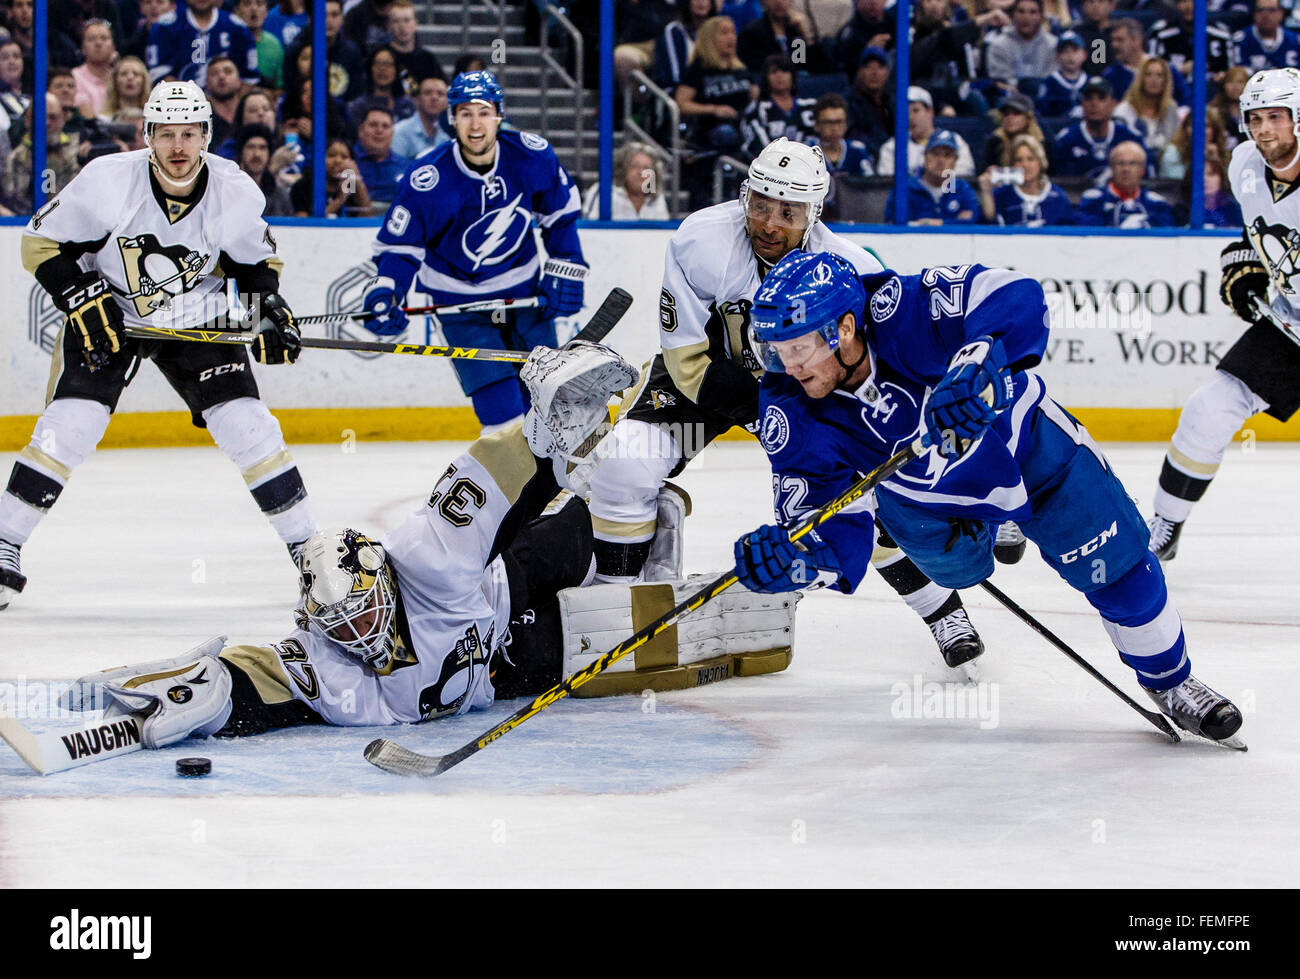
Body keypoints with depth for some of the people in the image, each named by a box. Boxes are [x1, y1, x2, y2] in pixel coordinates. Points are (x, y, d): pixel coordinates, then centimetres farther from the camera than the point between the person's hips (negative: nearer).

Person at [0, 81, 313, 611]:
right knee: (69, 424, -18)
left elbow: (256, 260, 5)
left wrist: (269, 309, -12)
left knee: (246, 424, -9)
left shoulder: (235, 193, -15)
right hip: (106, 313, -2)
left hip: (197, 321, 2)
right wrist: (84, 299, -24)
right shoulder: (109, 181, -24)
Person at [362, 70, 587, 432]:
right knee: (499, 404, -14)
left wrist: (564, 270, 0)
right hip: (460, 299, -3)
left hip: (524, 287, 3)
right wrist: (386, 293, -26)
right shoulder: (428, 180, -22)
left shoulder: (532, 156, -14)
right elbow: (399, 243, -11)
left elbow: (561, 212, 4)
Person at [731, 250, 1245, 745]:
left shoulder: (903, 311, -39)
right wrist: (797, 557, -54)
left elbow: (1014, 297, -46)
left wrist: (978, 366, -62)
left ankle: (1171, 681, 19)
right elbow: (836, 527, -32)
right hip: (926, 493, 3)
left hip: (1022, 437, -3)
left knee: (1115, 566, -4)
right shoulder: (792, 410, -29)